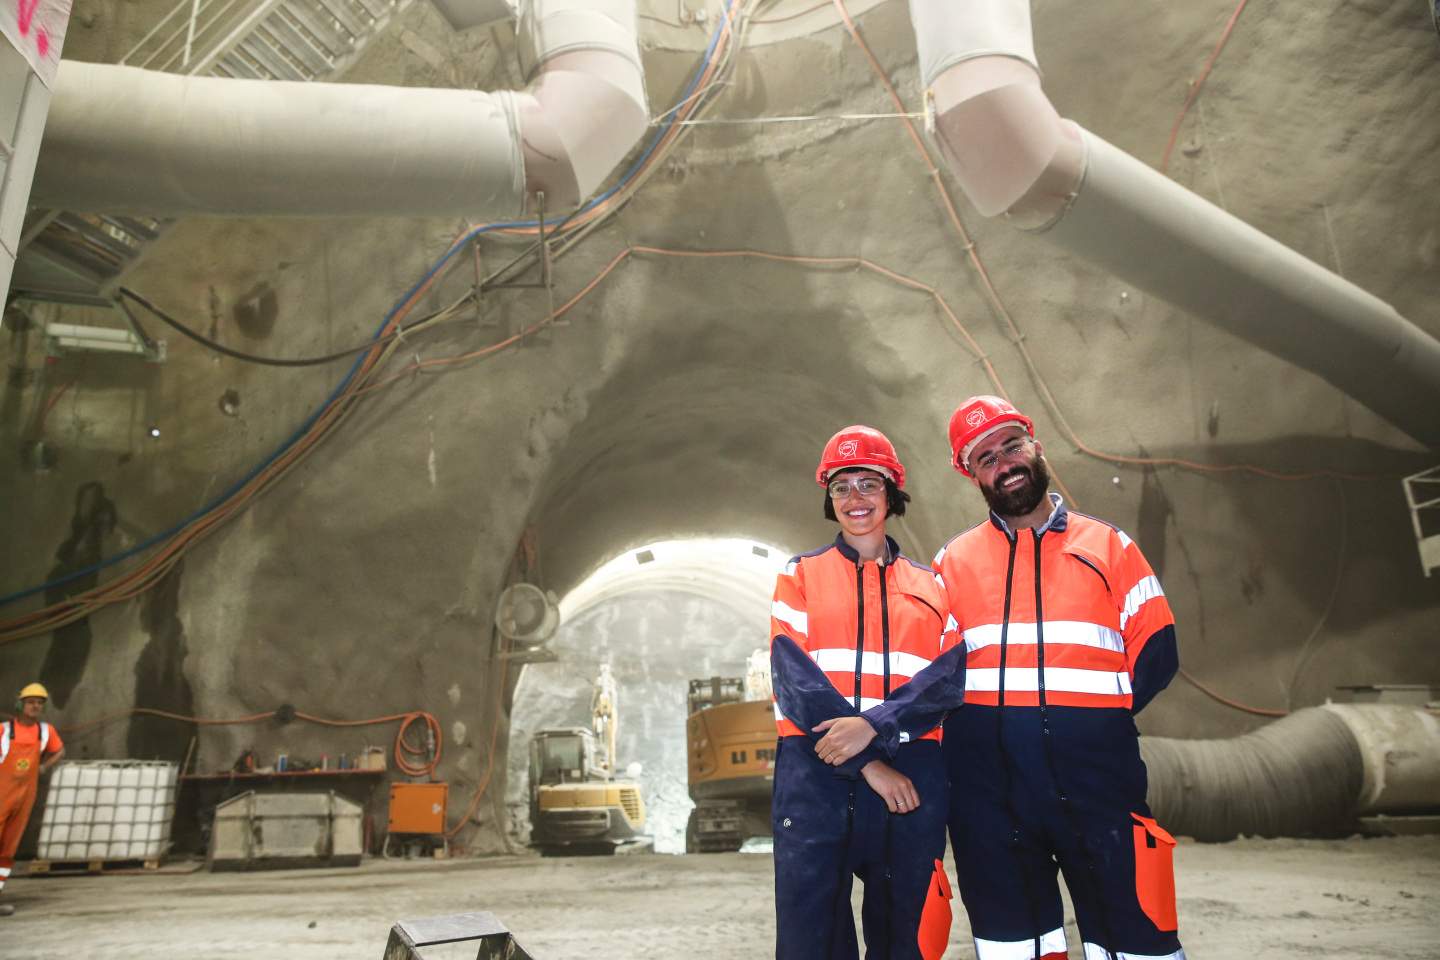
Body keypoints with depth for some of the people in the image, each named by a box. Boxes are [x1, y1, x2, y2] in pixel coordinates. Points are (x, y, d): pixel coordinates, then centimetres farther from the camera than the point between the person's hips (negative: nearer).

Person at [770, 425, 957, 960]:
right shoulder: (800, 576, 9)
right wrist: (868, 764, -12)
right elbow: (795, 681, -4)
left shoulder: (930, 587, 15)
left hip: (911, 773, 2)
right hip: (816, 773, -2)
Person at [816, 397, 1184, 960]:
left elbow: (1155, 654, 7)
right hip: (987, 775, 1)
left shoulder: (1108, 546, 9)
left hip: (1093, 767, 0)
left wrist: (1094, 718, -3)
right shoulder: (955, 561, 9)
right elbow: (948, 667, -2)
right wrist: (875, 724, -16)